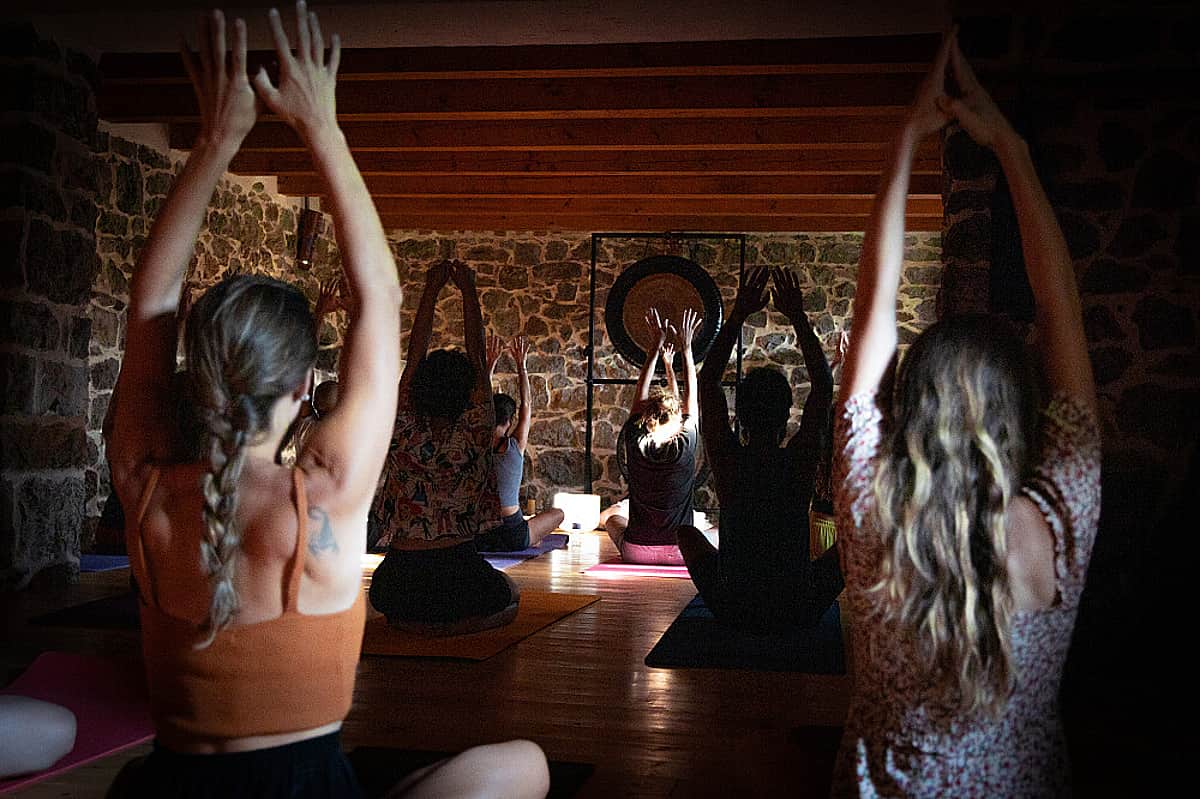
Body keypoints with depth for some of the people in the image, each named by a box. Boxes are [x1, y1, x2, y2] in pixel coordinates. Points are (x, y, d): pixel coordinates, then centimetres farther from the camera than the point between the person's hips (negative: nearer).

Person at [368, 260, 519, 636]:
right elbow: (478, 358, -3)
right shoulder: (473, 434, -12)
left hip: (399, 577, 4)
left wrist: (431, 289, 6)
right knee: (510, 598, 28)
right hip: (458, 571, -4)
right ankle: (456, 624, 9)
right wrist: (469, 290, 4)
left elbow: (415, 355, 2)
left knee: (389, 604, 40)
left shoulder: (403, 431, -6)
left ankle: (407, 620, 15)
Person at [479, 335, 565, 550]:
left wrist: (491, 363, 10)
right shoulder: (515, 447, -12)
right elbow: (526, 406, 1)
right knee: (557, 514, 23)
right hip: (513, 537, -3)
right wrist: (521, 365, 7)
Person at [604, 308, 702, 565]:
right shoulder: (685, 446, -13)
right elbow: (691, 396, 1)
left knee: (611, 517, 34)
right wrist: (685, 347, 10)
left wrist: (657, 346, 10)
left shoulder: (635, 443, -9)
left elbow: (640, 394, 4)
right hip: (679, 553, -2)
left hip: (635, 552, 2)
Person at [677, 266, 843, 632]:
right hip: (799, 612, 0)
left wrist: (738, 315, -3)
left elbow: (707, 382, -3)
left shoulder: (727, 461, -14)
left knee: (687, 531, 26)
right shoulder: (801, 461, -16)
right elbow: (824, 385, -3)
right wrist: (798, 317, -2)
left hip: (731, 611, 1)